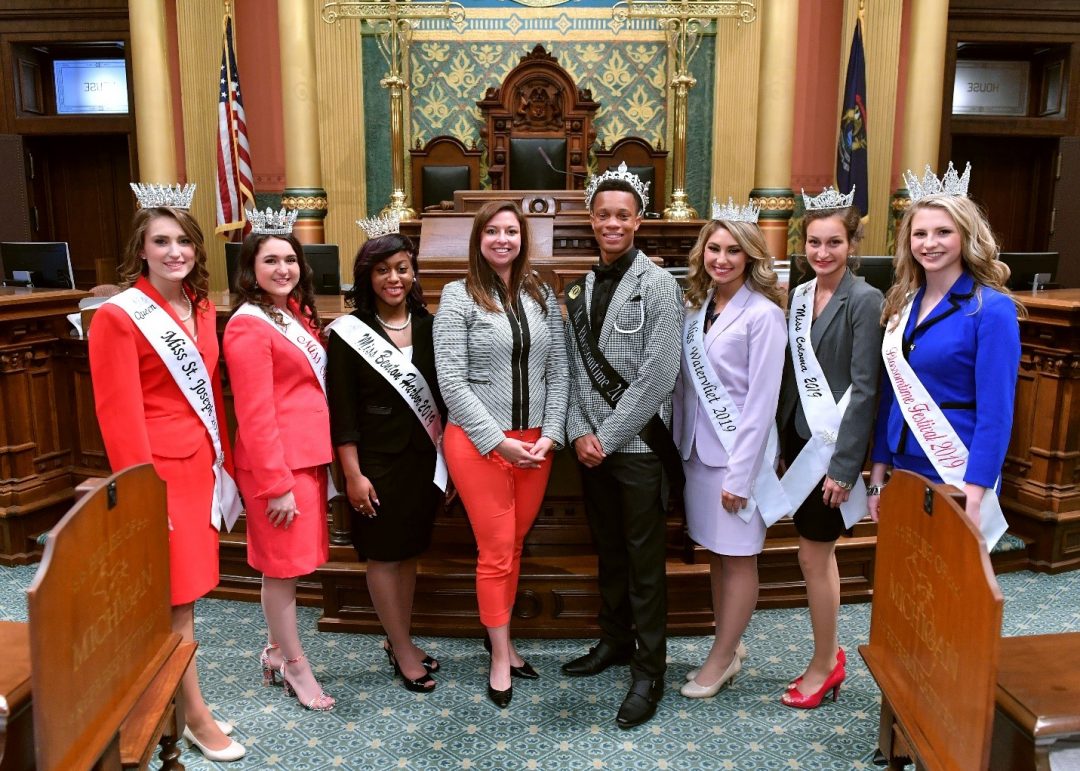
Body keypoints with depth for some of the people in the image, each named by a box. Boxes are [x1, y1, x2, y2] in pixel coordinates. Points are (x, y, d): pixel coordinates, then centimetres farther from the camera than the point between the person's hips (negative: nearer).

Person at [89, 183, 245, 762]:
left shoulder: (200, 307, 10)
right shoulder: (118, 316, -12)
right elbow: (119, 414, -14)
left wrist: (224, 464, 14)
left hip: (202, 465, 7)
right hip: (161, 471, -7)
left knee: (186, 589, 15)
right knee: (177, 596, 3)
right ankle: (196, 716, 17)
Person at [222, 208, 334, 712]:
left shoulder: (296, 312, 12)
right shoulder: (248, 326, -14)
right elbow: (255, 414, -17)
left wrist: (319, 456, 14)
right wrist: (277, 482, -17)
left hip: (309, 455, 9)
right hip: (278, 462, -8)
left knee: (288, 562, 18)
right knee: (282, 565, 5)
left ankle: (277, 652, 33)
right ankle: (294, 665, 20)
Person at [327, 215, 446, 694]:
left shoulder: (428, 326, 4)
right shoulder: (348, 332, -7)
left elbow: (444, 394, 8)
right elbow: (342, 411, -9)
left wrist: (448, 457, 7)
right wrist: (353, 473, -12)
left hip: (423, 457, 4)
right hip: (377, 461, -4)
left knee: (409, 551, 14)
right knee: (383, 554, 7)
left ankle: (400, 640, 30)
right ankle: (403, 650, 22)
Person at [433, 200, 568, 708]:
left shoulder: (542, 295, 7)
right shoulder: (459, 296, -5)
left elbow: (558, 371, 7)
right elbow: (452, 382, -10)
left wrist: (550, 434, -4)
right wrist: (498, 441, -13)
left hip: (535, 441, 4)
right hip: (478, 441, -4)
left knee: (514, 545, 14)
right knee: (496, 551, 3)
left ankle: (499, 635, 32)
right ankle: (501, 657, 20)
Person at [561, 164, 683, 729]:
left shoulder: (657, 285, -8)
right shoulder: (579, 290, 10)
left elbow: (658, 376, -15)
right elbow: (573, 368, 9)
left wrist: (608, 437, -13)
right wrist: (579, 431, -5)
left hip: (638, 444, -5)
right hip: (591, 444, 6)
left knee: (644, 560, 3)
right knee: (607, 549, 18)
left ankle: (649, 671, 17)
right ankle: (615, 640, 36)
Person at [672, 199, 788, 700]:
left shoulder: (763, 314, -13)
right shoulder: (698, 306, 7)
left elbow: (762, 402, -15)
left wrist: (740, 474, -16)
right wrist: (679, 444, 8)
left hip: (738, 453, -7)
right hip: (698, 449, 7)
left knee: (738, 557, 7)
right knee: (715, 553, 15)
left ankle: (721, 659, 20)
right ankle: (728, 649, 30)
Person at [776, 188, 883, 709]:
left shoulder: (864, 300, -12)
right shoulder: (799, 296, 8)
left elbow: (865, 389, -15)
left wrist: (844, 465, -17)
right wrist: (784, 440, 9)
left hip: (834, 446, -7)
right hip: (798, 438, 7)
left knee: (813, 555, 1)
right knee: (820, 551, 16)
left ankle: (823, 665, 20)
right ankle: (831, 655, 32)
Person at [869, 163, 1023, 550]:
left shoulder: (992, 310, -12)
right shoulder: (902, 304, 5)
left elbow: (995, 413, -16)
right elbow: (890, 394, 9)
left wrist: (973, 497, -20)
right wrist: (877, 475, 8)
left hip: (957, 479, -5)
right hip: (904, 472, 6)